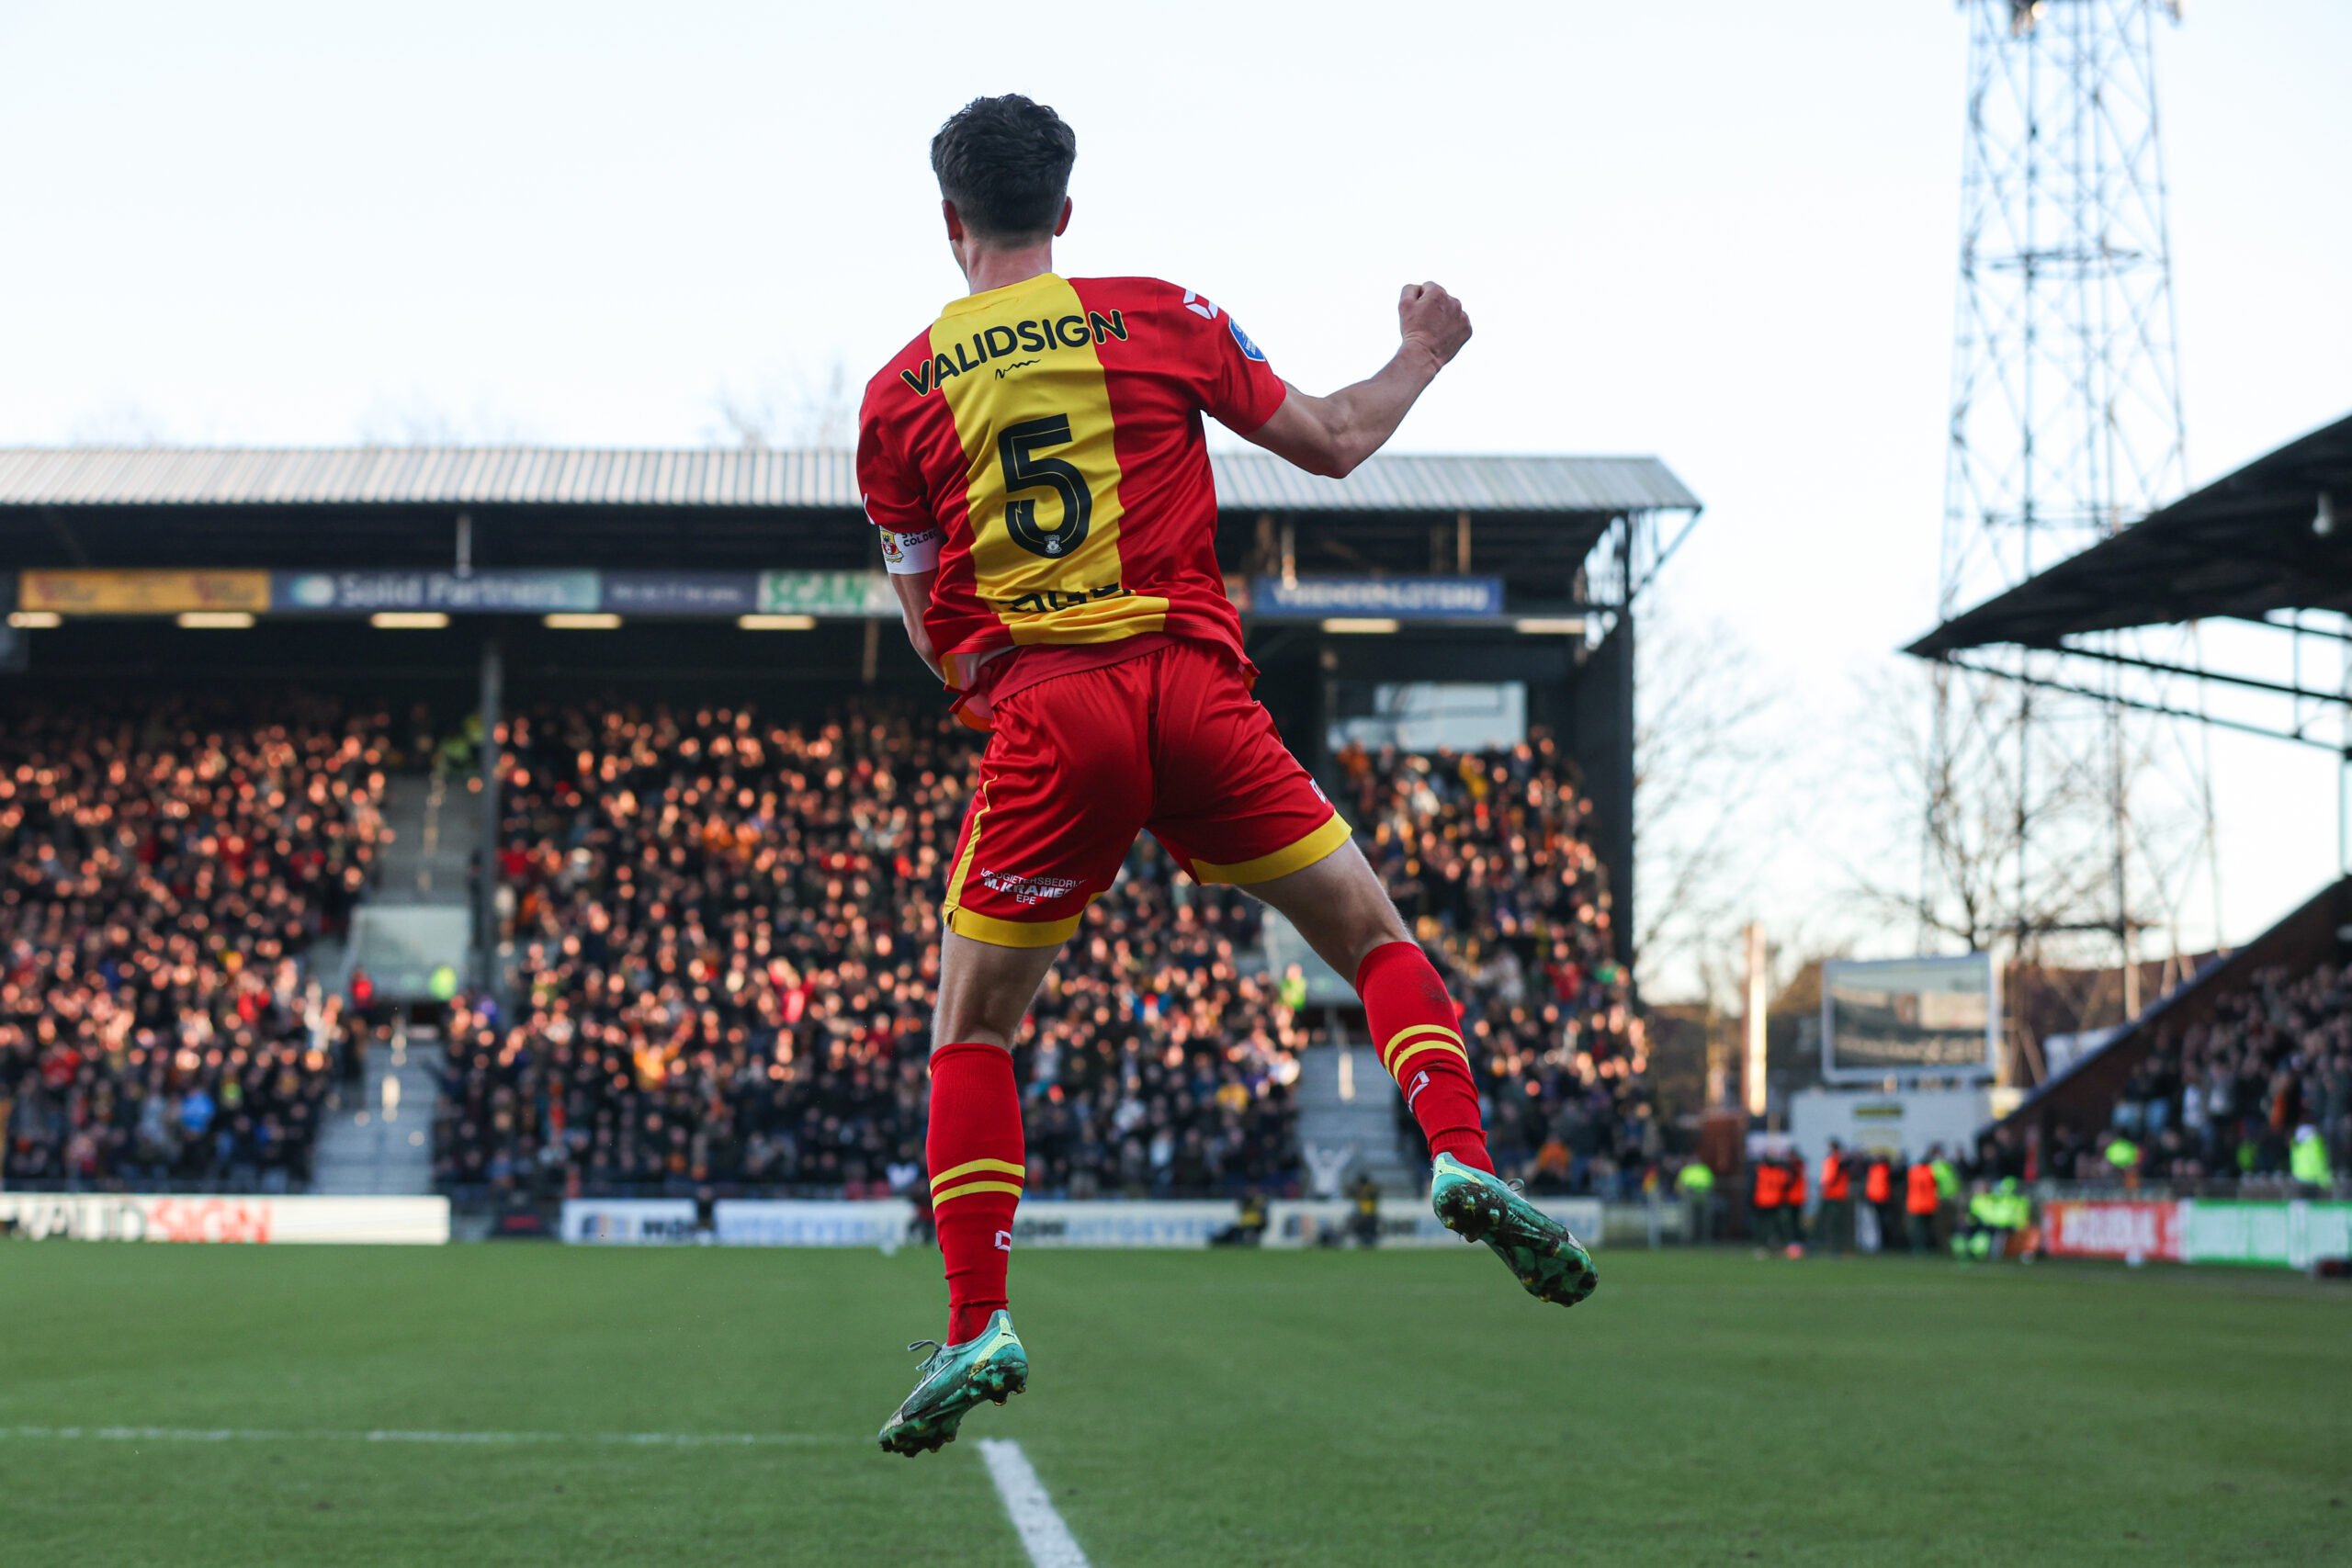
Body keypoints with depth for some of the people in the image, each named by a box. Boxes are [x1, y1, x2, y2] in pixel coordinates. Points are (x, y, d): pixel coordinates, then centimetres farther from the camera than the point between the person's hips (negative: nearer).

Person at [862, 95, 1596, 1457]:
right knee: (1377, 937, 13)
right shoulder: (1160, 318, 7)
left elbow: (935, 633, 11)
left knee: (971, 1034, 10)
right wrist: (1423, 355, 32)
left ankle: (978, 1327, -1)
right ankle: (1462, 1155, -10)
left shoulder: (902, 395, 8)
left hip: (1040, 719, 0)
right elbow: (1334, 442, 14)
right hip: (1194, 691, 0)